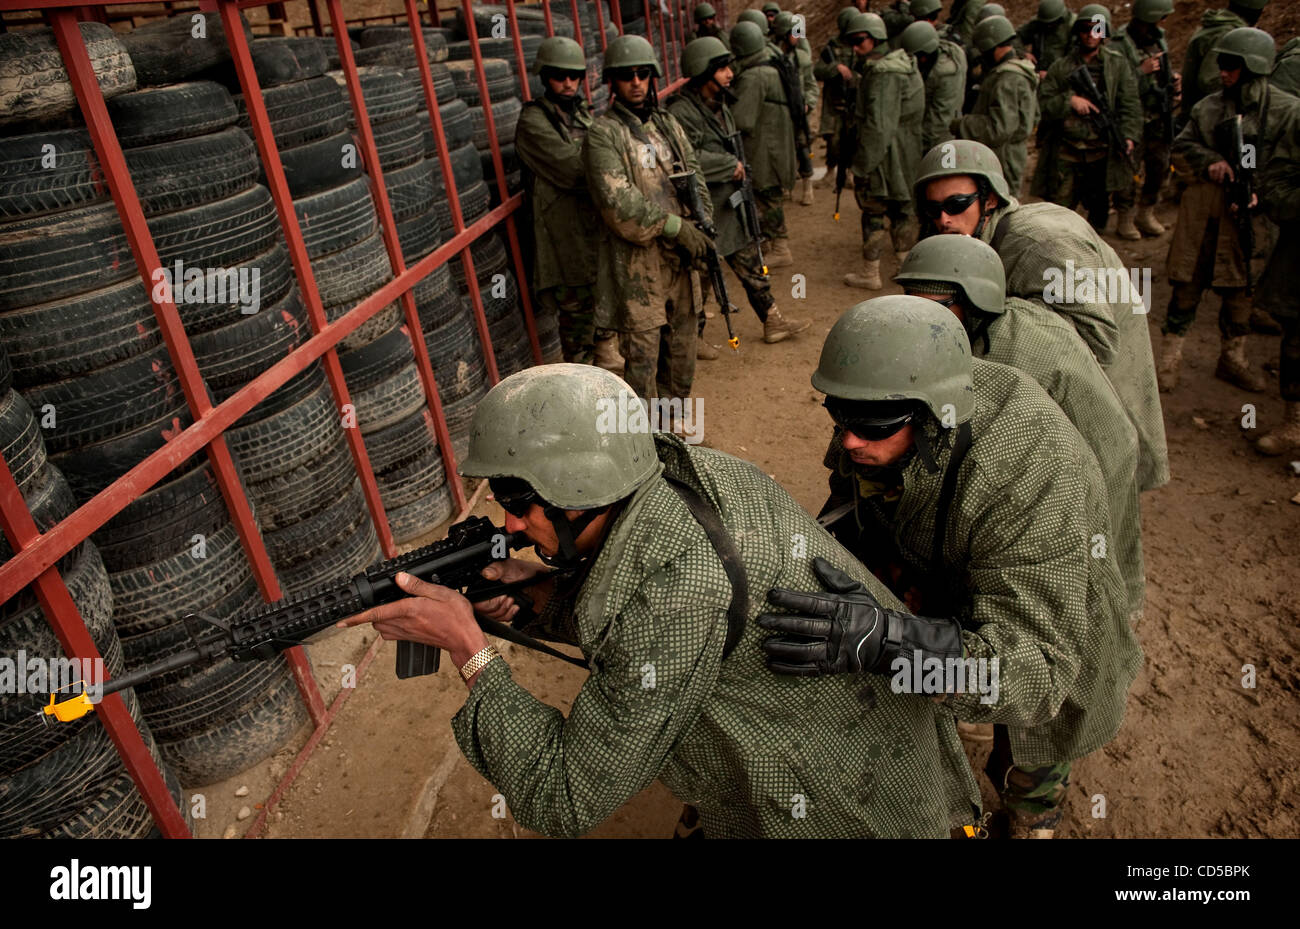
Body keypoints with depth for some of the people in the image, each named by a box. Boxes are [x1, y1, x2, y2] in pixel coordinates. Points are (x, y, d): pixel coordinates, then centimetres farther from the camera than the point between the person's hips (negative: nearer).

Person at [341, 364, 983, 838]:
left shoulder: (674, 601, -36)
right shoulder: (690, 469, -11)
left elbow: (563, 803, -26)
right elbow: (626, 612, 5)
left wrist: (469, 650, -25)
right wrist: (538, 591, -13)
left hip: (849, 800, -7)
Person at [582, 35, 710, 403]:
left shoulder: (668, 124, 13)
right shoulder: (603, 134, -9)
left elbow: (695, 179, 11)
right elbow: (617, 202, -20)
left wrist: (701, 228, -6)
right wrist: (675, 226, -21)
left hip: (680, 256, 7)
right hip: (637, 261, -7)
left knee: (682, 343, 17)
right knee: (642, 351, -2)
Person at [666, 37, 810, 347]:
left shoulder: (720, 105, 12)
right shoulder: (681, 112, -19)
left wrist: (737, 170, 12)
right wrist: (732, 165, -18)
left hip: (731, 207, 9)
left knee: (751, 265, 15)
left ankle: (772, 322, 27)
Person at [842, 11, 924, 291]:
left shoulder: (883, 73, -20)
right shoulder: (903, 64, 10)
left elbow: (878, 126, -25)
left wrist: (861, 166, -21)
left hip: (883, 154, -9)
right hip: (906, 156, 9)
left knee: (872, 212, 1)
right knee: (901, 207, 17)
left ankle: (869, 274, 9)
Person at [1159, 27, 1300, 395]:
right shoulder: (1208, 107, 6)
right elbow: (1181, 150, 10)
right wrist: (1210, 162, -9)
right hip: (1201, 208, 1)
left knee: (1240, 287, 9)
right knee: (1188, 283, 3)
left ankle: (1232, 358, 23)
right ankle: (1170, 355, 12)